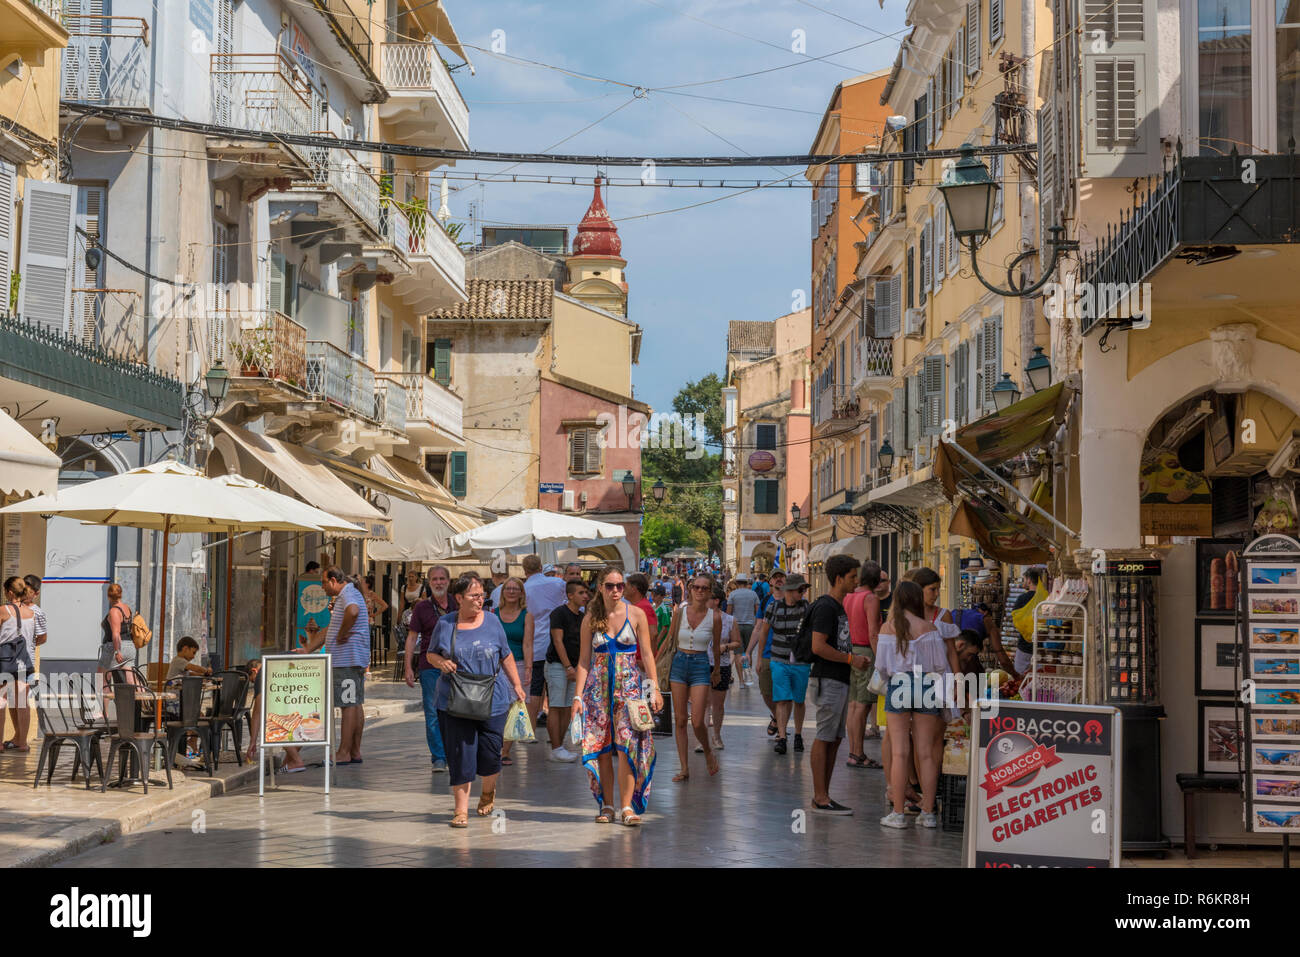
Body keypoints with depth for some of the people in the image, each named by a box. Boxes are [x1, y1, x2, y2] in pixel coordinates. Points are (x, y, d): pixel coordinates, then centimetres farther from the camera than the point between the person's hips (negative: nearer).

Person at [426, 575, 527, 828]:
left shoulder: (492, 622, 5)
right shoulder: (445, 624, 3)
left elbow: (506, 656, 14)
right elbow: (431, 654, 13)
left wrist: (517, 685, 13)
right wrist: (441, 662, -9)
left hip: (492, 699, 1)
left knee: (490, 753, 1)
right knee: (460, 754, -5)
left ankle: (488, 793, 32)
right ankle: (461, 810, 2)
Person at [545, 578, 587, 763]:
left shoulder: (581, 617, 14)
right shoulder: (559, 613, -9)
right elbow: (558, 641, -14)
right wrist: (568, 667, -16)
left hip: (573, 667, 8)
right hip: (557, 665, -8)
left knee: (568, 709, 7)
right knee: (555, 708, -6)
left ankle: (560, 747, 12)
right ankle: (556, 749, -5)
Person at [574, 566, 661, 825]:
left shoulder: (636, 614, 2)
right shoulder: (591, 619, 5)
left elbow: (647, 654, 3)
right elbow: (584, 660, 6)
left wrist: (655, 689, -3)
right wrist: (578, 695, 0)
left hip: (629, 684, -1)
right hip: (599, 685, 1)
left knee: (627, 745, -11)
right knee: (601, 747, 1)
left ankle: (627, 806, -8)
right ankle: (606, 805, 9)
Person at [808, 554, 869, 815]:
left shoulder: (839, 607, 18)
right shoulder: (825, 607, -13)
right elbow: (818, 647, -21)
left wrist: (854, 661, 14)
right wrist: (851, 659, -15)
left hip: (840, 680, 10)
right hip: (828, 680, -10)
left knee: (835, 739, 10)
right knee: (824, 738, -7)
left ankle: (823, 796, 14)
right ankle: (820, 798, -5)